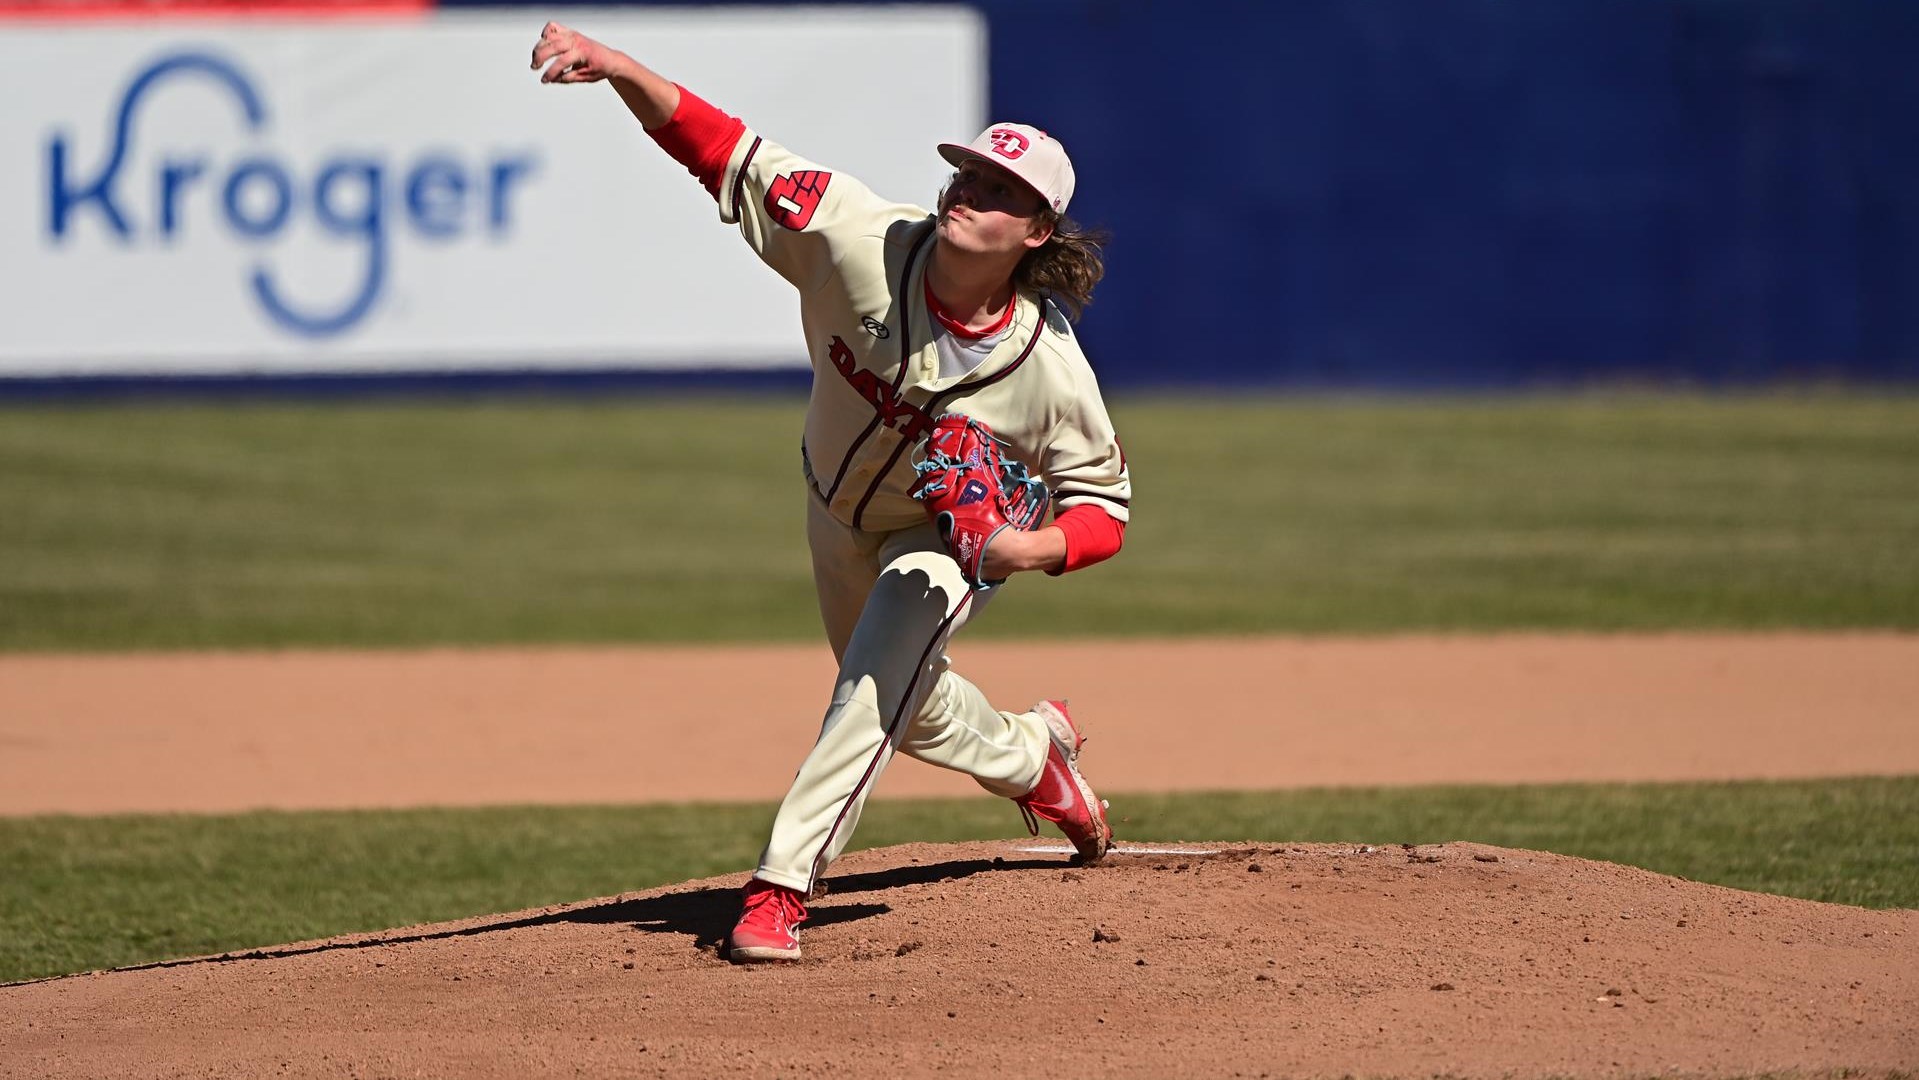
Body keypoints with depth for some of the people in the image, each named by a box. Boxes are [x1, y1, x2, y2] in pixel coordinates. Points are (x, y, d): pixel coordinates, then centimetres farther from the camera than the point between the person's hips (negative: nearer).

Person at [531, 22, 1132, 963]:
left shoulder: (1049, 368, -35)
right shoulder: (864, 241, -34)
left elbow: (1104, 505, -21)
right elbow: (724, 152, -37)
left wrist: (1031, 548, -43)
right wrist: (621, 70, -52)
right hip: (841, 512, 4)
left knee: (879, 682, -29)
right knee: (903, 707, 23)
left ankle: (782, 885, -25)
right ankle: (1031, 758, 55)